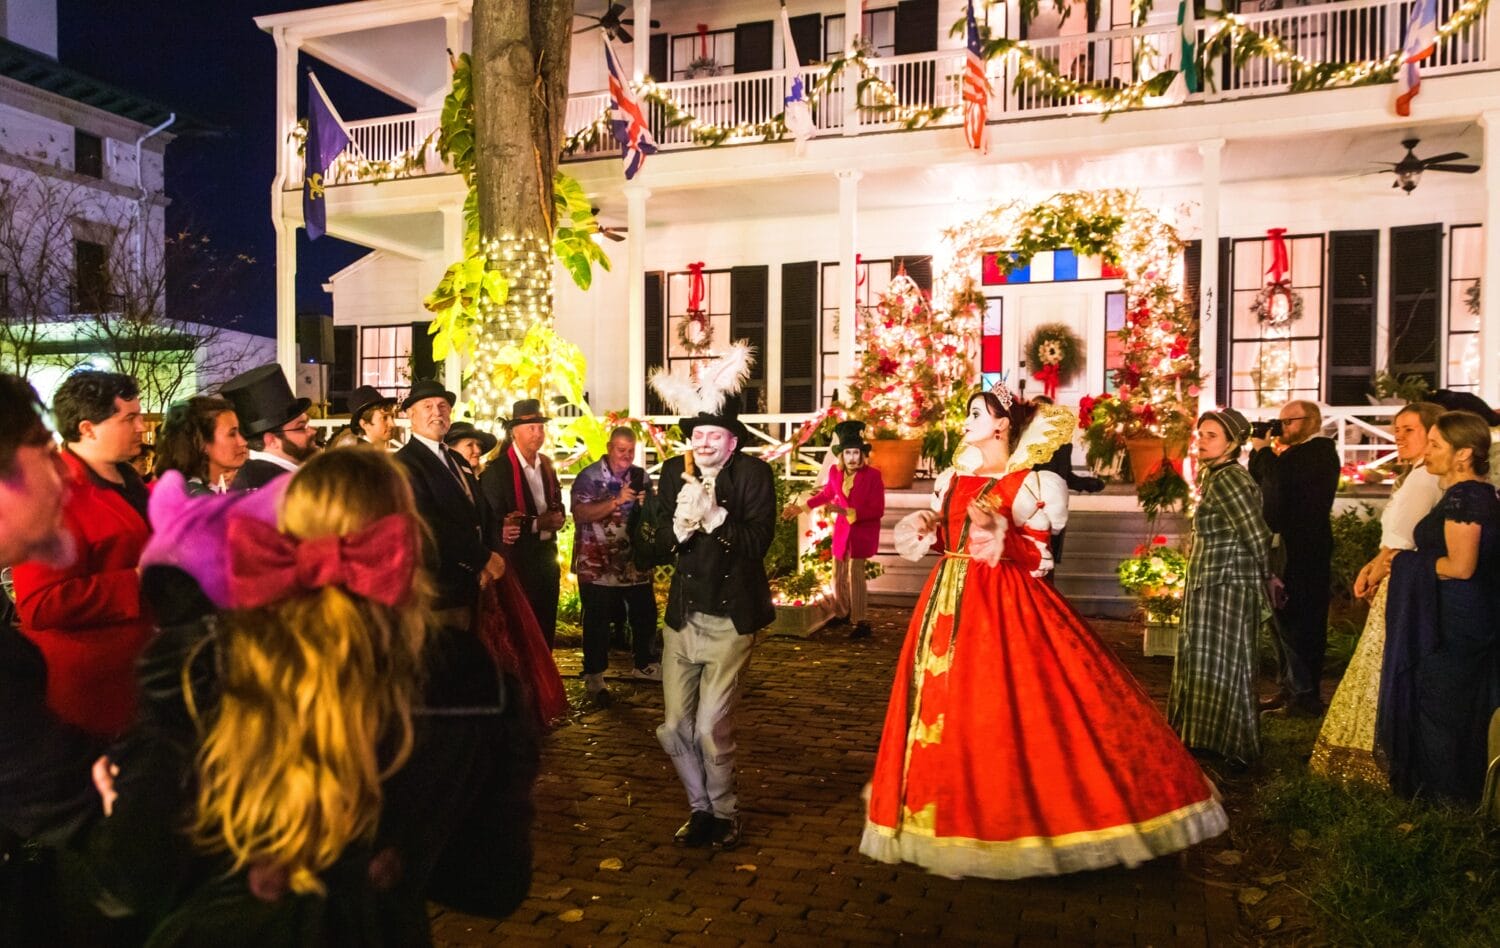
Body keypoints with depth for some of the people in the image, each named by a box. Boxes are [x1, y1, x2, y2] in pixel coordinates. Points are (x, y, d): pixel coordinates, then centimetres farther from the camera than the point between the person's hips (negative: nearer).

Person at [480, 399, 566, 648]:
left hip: (547, 556, 7)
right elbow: (494, 521, -17)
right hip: (516, 560, -7)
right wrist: (537, 523, -17)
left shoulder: (546, 464, 9)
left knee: (546, 627, 14)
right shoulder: (497, 469, -14)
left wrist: (557, 518, -6)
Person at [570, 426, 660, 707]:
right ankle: (594, 676, 17)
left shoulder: (641, 476, 8)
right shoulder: (589, 477, -8)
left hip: (635, 562, 5)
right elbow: (580, 514, -20)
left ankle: (645, 664, 34)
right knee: (597, 622, 4)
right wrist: (617, 501, -27)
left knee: (646, 614, 14)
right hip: (597, 565, -5)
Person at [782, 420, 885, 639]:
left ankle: (861, 622, -4)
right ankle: (842, 614, 35)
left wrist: (847, 512, -28)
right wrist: (801, 507, 17)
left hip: (863, 532, -6)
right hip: (842, 530, 6)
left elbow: (877, 510, -22)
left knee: (855, 573, -13)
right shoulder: (835, 472, -6)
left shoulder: (873, 475, -21)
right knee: (839, 575, 16)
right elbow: (826, 493, 15)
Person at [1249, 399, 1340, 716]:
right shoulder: (1299, 453, 18)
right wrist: (1261, 452, 3)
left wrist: (1264, 450, -12)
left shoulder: (1319, 450, -11)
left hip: (1302, 551, -10)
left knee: (1295, 621, -6)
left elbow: (1280, 478, -27)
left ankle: (1305, 696, 1)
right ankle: (1290, 689, 24)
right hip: (1288, 547, 10)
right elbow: (1261, 482, 15)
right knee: (1286, 620, 15)